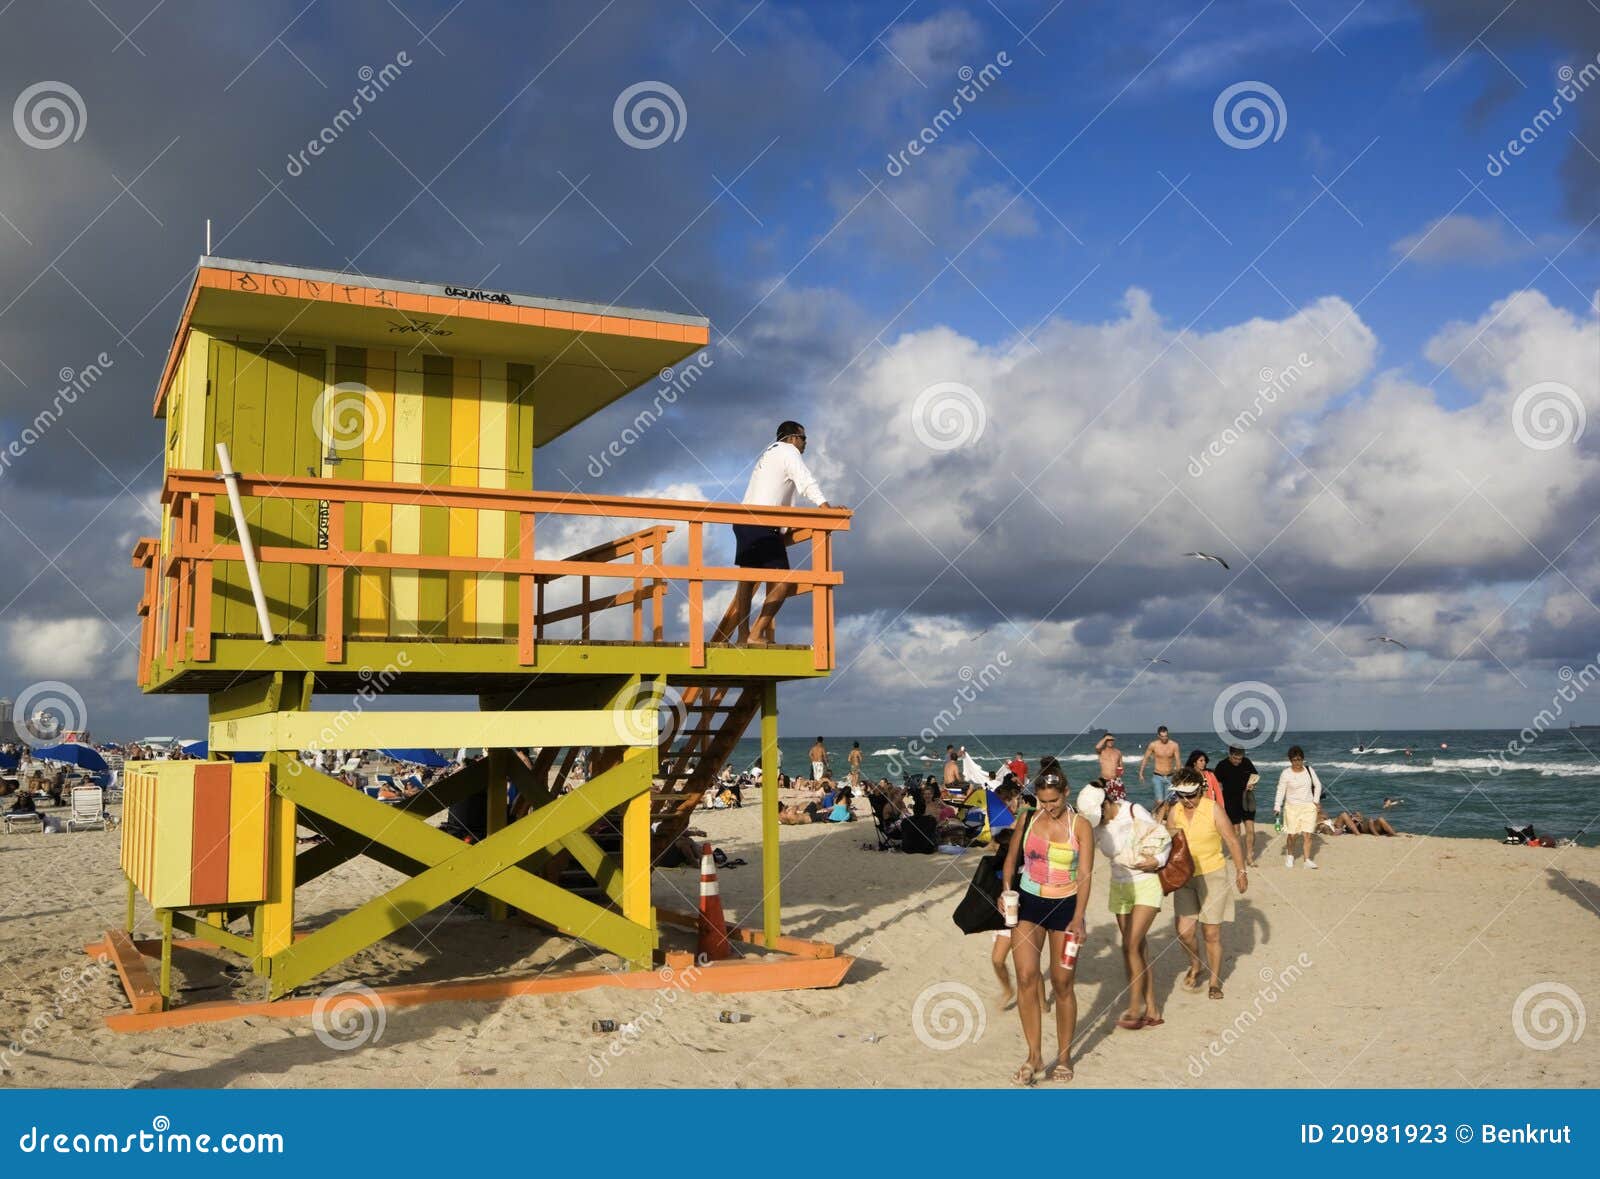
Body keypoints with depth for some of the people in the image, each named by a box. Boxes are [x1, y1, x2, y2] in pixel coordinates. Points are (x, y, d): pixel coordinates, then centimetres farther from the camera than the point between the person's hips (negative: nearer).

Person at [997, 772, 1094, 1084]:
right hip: (1028, 903, 2)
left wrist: (1078, 916, -23)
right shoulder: (1027, 820, 2)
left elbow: (1085, 874, -13)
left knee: (1062, 984, 5)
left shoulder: (1080, 826, -6)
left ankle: (1064, 1057, 21)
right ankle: (1034, 1057, 0)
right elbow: (1011, 859, 12)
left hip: (1065, 907, -2)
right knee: (1026, 977, -9)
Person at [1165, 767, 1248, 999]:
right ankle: (1195, 965, 28)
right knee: (1184, 931, -1)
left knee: (1211, 933, 1)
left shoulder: (1213, 810, -12)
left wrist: (1241, 871, -6)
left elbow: (1231, 841, -6)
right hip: (1184, 876, 3)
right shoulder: (1175, 812, -1)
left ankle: (1215, 982, 17)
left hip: (1212, 875, -3)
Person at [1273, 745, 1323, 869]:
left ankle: (1308, 860, -1)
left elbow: (1317, 785, 13)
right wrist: (1277, 807, -12)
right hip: (1292, 807, -2)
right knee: (1291, 834, 2)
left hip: (1308, 807, 2)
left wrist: (1316, 800, 6)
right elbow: (1281, 790, -7)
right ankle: (1290, 856, 24)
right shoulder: (1286, 773, -8)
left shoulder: (1309, 770, 1)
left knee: (1307, 834, -5)